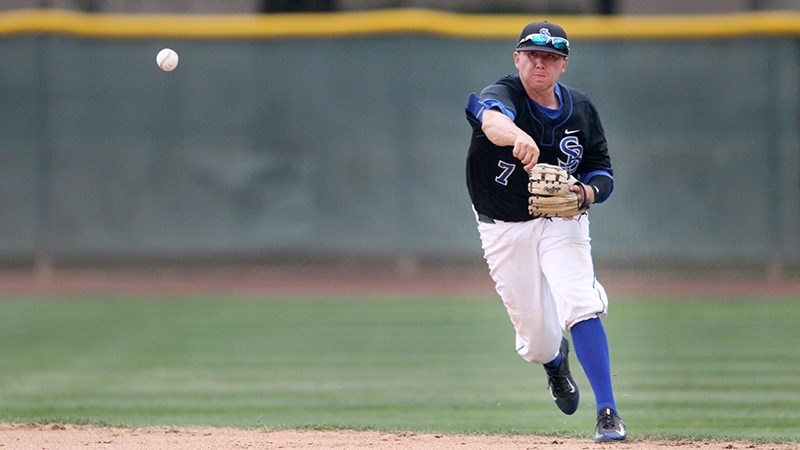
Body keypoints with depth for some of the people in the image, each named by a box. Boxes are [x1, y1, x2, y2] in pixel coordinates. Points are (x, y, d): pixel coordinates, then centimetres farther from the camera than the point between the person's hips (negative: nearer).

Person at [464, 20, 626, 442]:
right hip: (504, 230, -1)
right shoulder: (503, 94, -17)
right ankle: (556, 361, 43)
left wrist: (586, 192, -18)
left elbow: (602, 171, 7)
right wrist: (518, 136, -67)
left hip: (561, 224, 1)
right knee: (537, 342, 3)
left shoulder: (580, 108, -2)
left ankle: (607, 412, -20)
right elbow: (492, 118, -43)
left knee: (579, 305, -23)